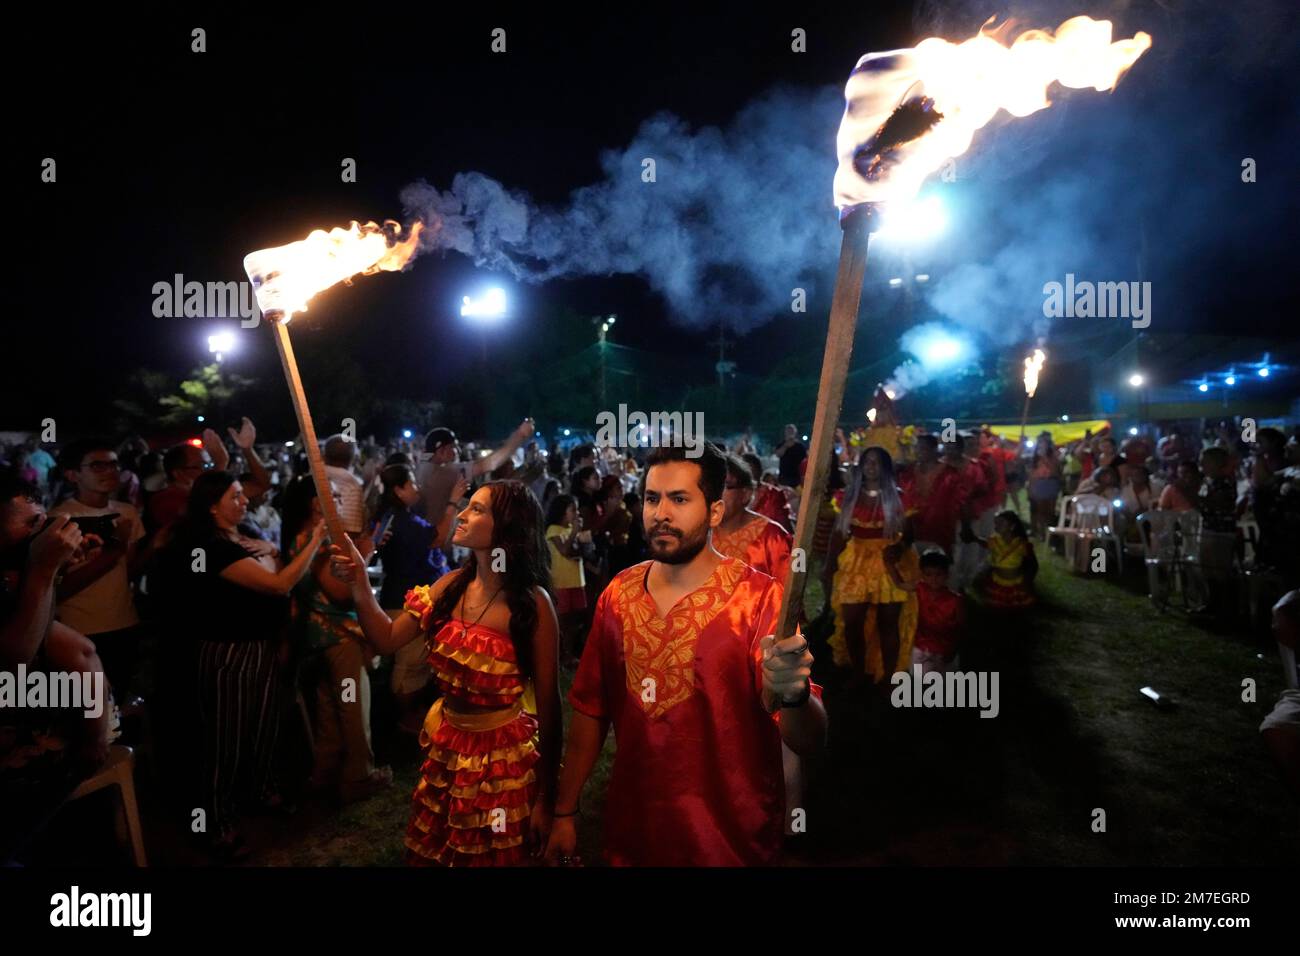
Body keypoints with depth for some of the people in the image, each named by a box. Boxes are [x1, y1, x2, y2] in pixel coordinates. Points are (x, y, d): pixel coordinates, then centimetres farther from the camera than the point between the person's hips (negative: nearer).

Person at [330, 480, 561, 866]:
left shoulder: (532, 602, -20)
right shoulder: (451, 585, -4)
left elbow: (548, 703, -16)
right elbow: (388, 639, 2)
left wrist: (546, 796, -12)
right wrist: (360, 584, -12)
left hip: (503, 755, -5)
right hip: (446, 748, 5)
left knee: (493, 857, 15)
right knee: (430, 853, 22)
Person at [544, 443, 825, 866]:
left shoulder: (759, 598, -17)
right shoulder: (617, 594, -3)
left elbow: (808, 741, -23)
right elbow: (591, 709, 5)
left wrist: (791, 693, -43)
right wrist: (565, 812, 5)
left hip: (730, 841, -3)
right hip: (630, 832, 4)